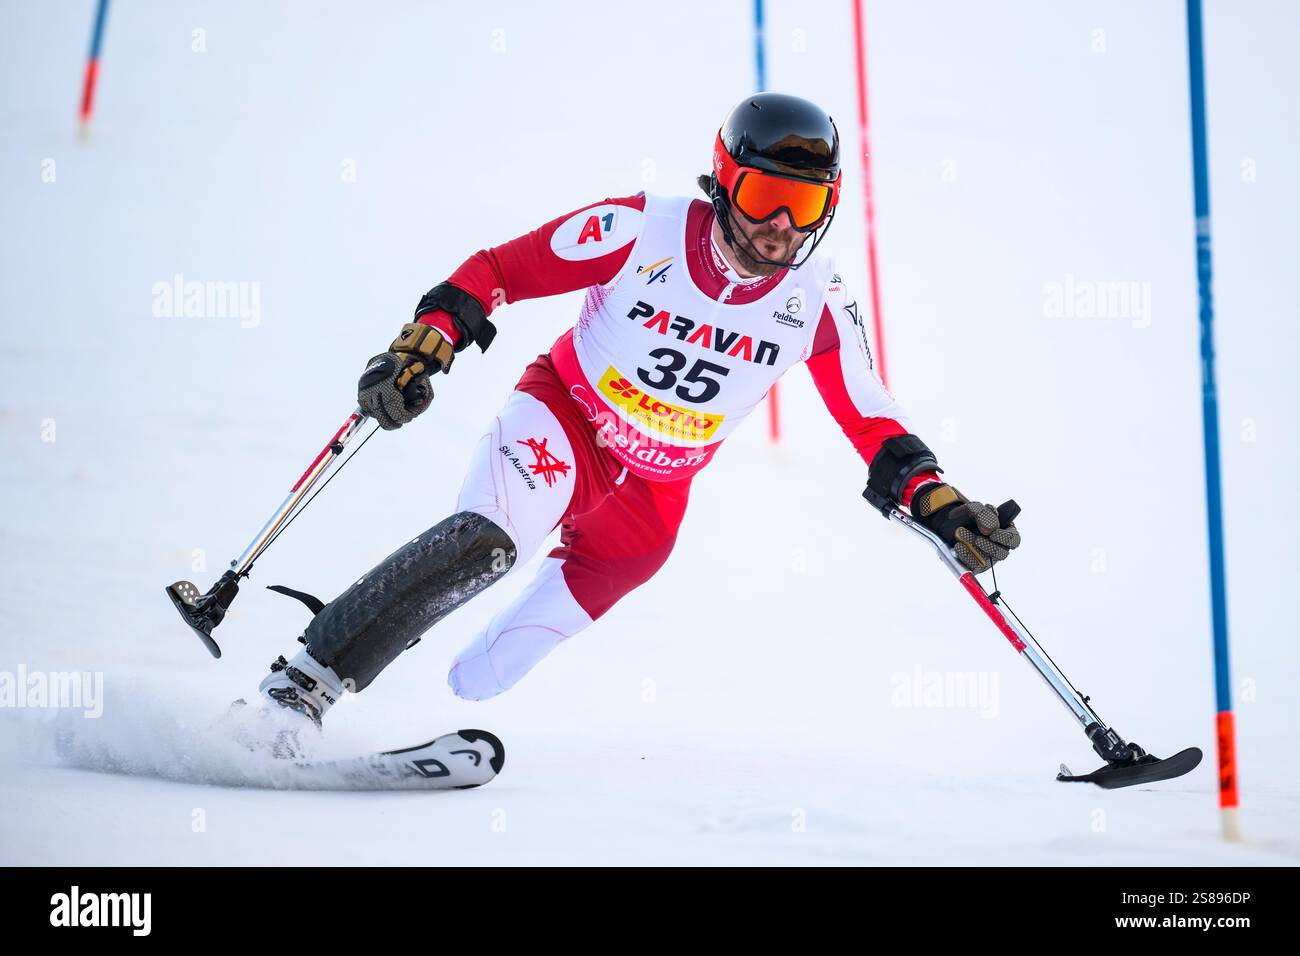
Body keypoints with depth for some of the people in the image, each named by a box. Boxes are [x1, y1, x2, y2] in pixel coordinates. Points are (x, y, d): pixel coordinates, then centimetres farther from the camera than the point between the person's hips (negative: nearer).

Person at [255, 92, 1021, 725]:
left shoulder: (818, 301, -12)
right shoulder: (643, 230, -20)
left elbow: (873, 424, -3)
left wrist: (936, 501, -17)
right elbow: (496, 272, -12)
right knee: (489, 540, -32)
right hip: (566, 418, -4)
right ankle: (308, 678, -31)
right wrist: (422, 346, -24)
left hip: (652, 496, 4)